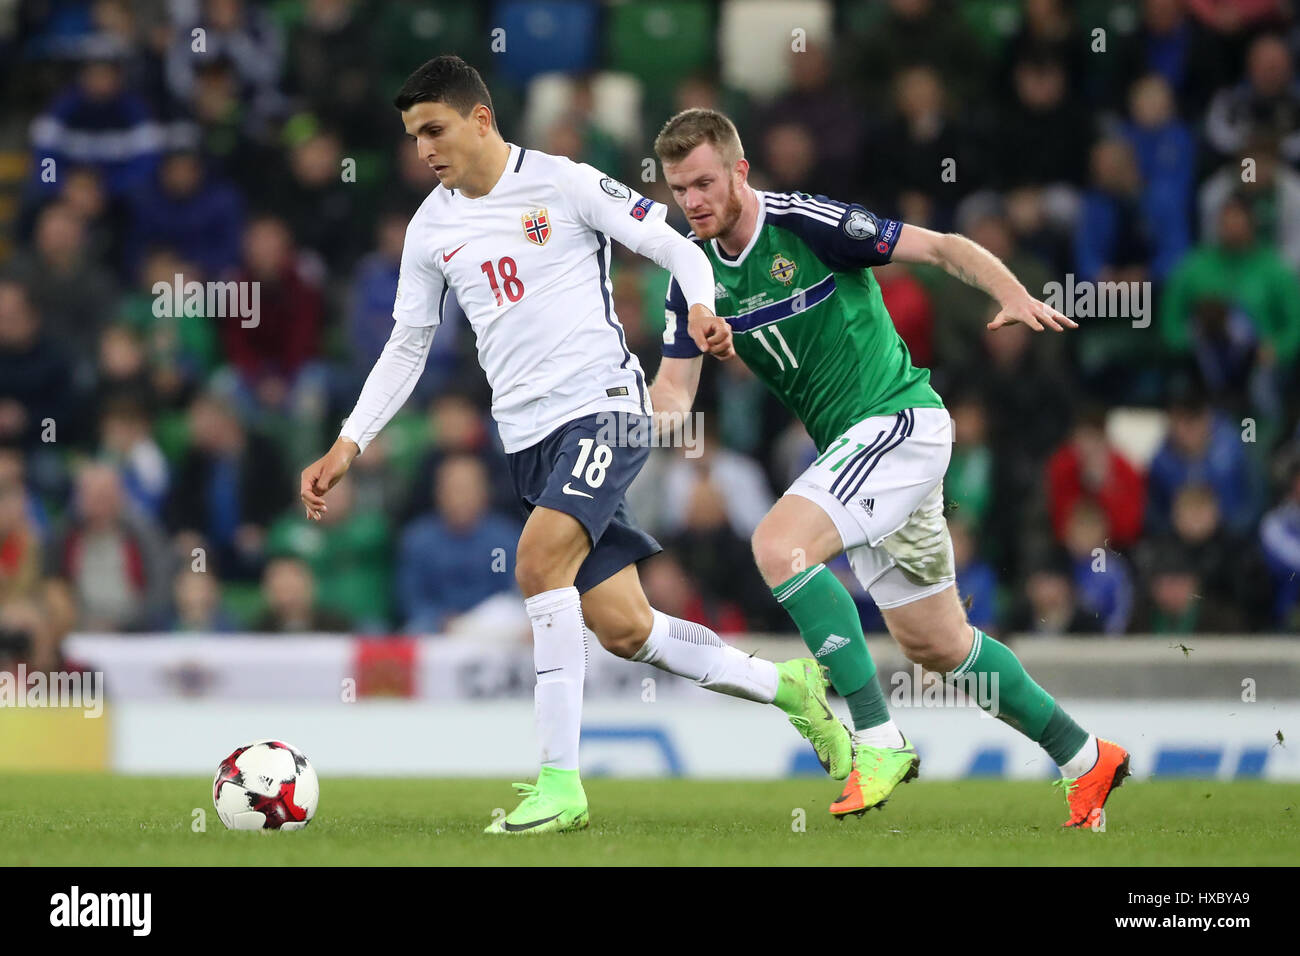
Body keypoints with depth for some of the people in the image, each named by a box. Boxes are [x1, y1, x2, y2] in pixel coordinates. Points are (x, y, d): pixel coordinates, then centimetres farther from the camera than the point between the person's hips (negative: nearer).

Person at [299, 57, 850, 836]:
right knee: (621, 629, 1)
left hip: (604, 405, -6)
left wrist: (701, 310, -23)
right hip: (528, 440, 6)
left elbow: (679, 249, -3)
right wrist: (348, 447, 11)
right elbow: (407, 348, 19)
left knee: (538, 562, -27)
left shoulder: (564, 185, -5)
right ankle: (785, 685, 24)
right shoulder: (431, 229, 11)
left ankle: (561, 782, -25)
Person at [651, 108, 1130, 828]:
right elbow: (675, 383, 5)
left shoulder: (806, 223, -15)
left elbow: (941, 248, -13)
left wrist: (1013, 295, -30)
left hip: (900, 419, -8)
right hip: (849, 443, 8)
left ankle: (877, 741, -25)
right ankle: (1083, 758, 26)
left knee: (780, 545, -27)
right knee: (934, 644, 12)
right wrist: (665, 414, -19)